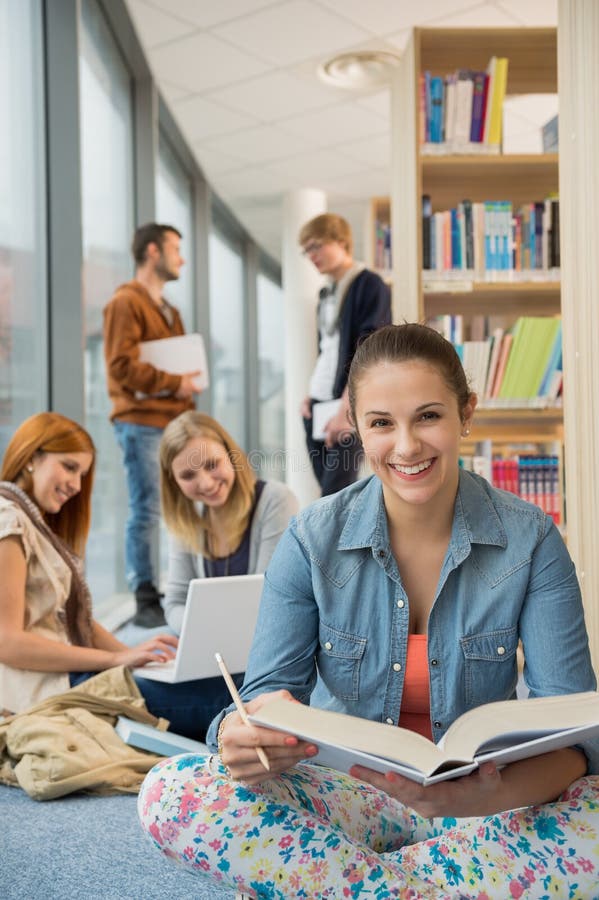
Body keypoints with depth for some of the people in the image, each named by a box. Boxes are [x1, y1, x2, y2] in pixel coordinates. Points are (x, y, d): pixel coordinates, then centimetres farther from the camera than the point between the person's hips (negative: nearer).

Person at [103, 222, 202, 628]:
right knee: (147, 511, -6)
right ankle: (146, 600, 0)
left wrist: (188, 387, 7)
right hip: (142, 422, -9)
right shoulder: (126, 302, -5)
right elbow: (122, 365, -15)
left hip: (175, 421, 9)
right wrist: (174, 383, -13)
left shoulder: (167, 309, 23)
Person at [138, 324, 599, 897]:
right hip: (348, 793, 0)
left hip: (486, 799, 0)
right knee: (168, 794, -25)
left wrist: (496, 794, -36)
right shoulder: (312, 540, -7)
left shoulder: (529, 541, -8)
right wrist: (241, 734, -36)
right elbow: (269, 693, -9)